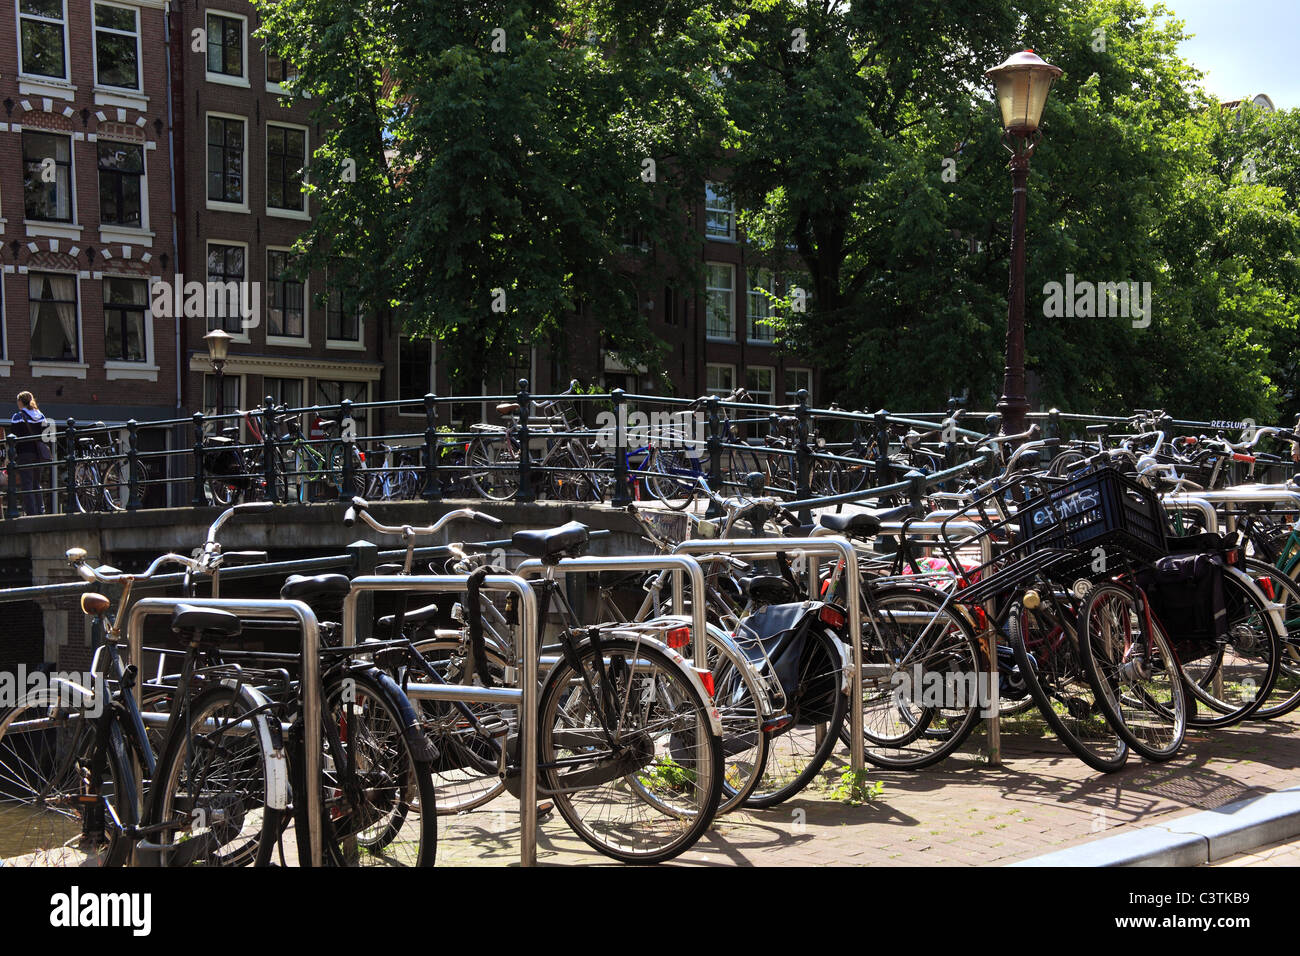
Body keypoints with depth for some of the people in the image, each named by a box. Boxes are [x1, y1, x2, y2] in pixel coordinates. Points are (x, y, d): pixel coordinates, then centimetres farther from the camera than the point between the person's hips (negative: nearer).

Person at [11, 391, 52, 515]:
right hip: (39, 454, 5)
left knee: (27, 485, -4)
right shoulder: (41, 416, 10)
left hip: (25, 454, -5)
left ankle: (31, 512, -10)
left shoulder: (18, 416, -5)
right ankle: (41, 511, 11)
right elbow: (45, 436, 12)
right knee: (37, 484, 14)